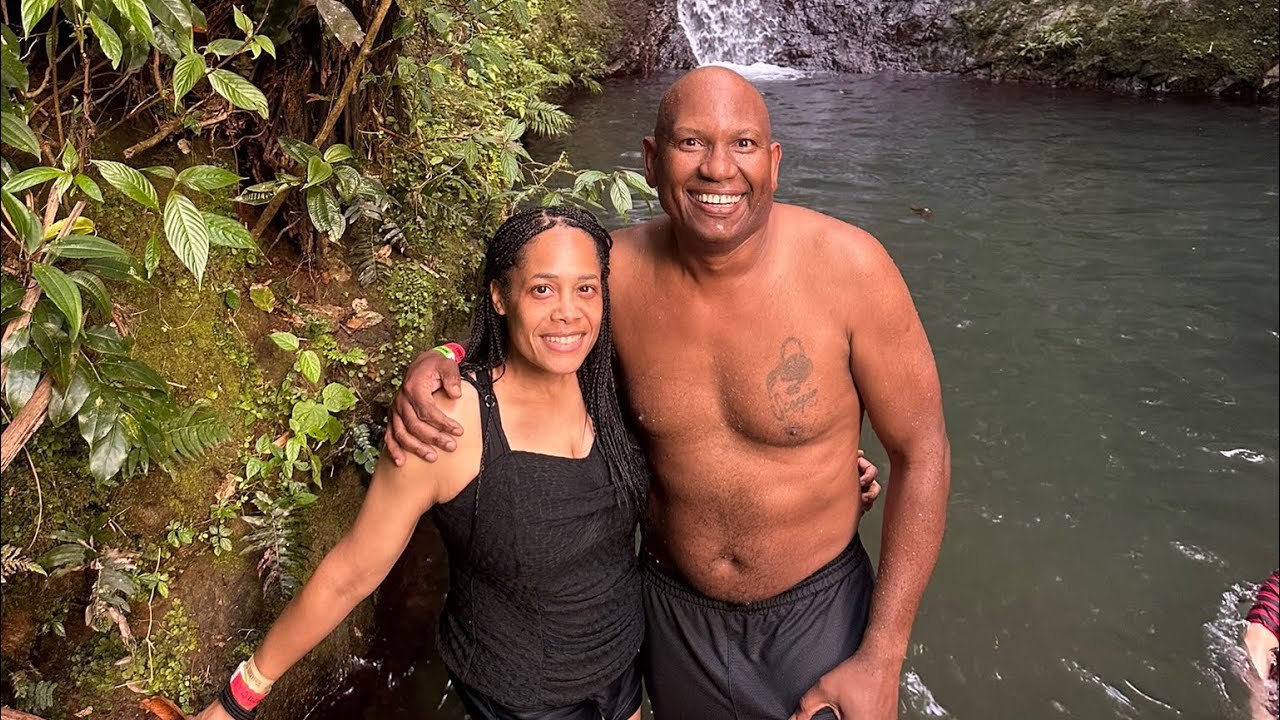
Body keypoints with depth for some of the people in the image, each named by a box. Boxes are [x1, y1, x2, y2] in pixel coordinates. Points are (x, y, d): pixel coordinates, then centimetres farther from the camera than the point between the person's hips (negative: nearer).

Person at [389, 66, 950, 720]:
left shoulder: (846, 266, -22)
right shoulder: (616, 270, -16)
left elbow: (921, 451, -14)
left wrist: (881, 660, -14)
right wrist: (437, 365, -19)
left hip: (817, 609, -2)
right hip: (673, 604, 3)